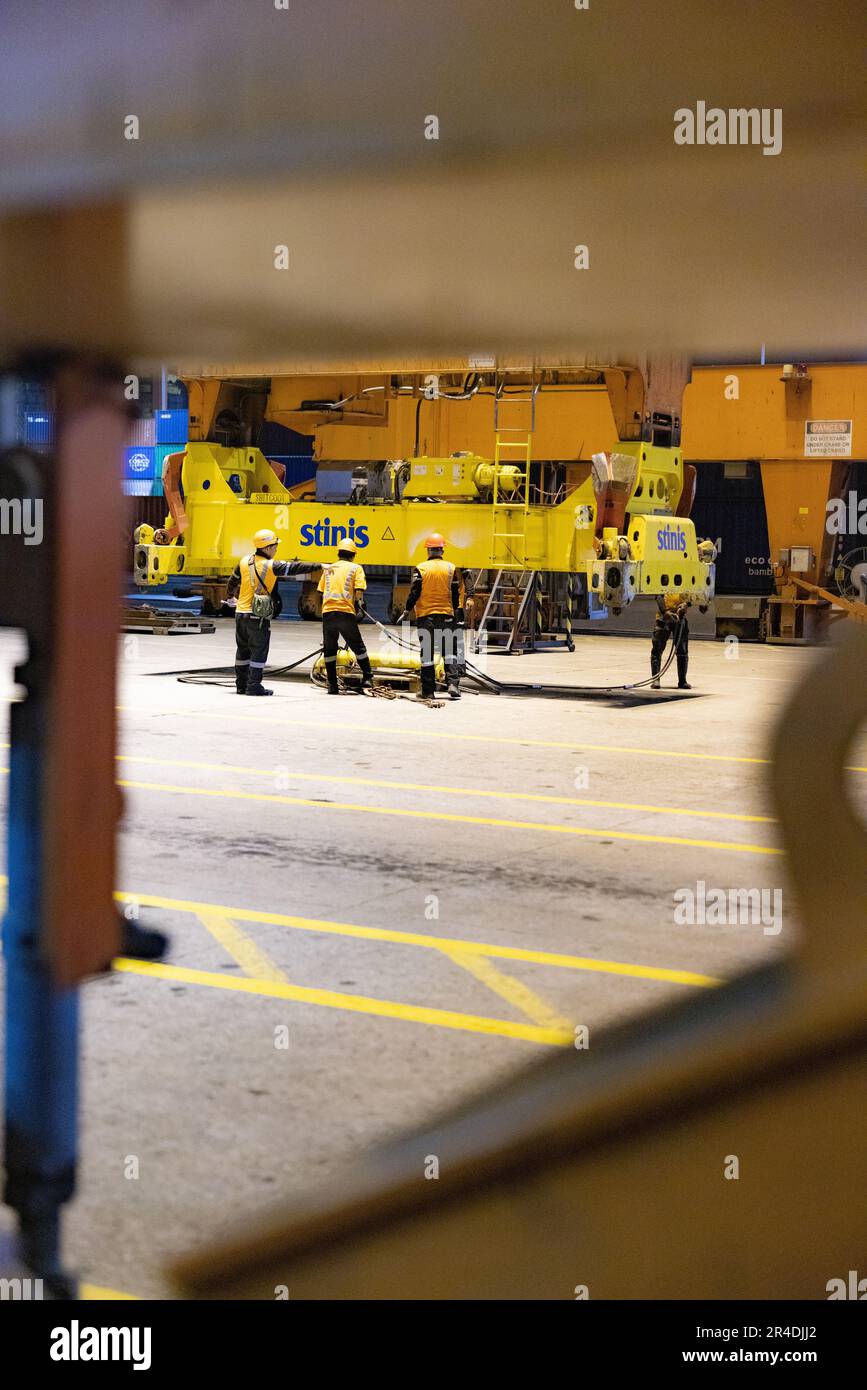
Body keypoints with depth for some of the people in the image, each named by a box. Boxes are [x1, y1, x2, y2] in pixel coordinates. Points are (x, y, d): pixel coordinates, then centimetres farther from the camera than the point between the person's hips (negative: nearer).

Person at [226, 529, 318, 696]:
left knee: (243, 649, 14)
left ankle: (241, 685, 20)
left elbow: (233, 581, 17)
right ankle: (253, 685, -1)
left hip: (241, 612, 6)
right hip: (258, 616, -6)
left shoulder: (245, 561, 5)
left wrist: (229, 596, 37)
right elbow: (295, 568, -13)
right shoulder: (272, 566, -12)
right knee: (259, 651, 1)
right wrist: (320, 566, -11)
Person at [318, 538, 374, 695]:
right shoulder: (356, 568, 7)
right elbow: (358, 592, -4)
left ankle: (333, 686, 11)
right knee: (359, 648, 9)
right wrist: (358, 605, 14)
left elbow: (322, 592, 14)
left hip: (328, 611, 3)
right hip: (346, 613, -2)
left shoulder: (328, 568, 17)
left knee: (329, 650, 12)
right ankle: (367, 681, 4)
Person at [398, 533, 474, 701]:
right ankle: (452, 683, -7)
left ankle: (428, 691, 4)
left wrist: (407, 610, 4)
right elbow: (455, 594, 5)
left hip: (425, 616, -1)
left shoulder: (421, 568, -5)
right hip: (446, 614, 1)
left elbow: (414, 592, -7)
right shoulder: (451, 568, 1)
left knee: (427, 653, 3)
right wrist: (457, 613, 16)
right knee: (450, 651, 9)